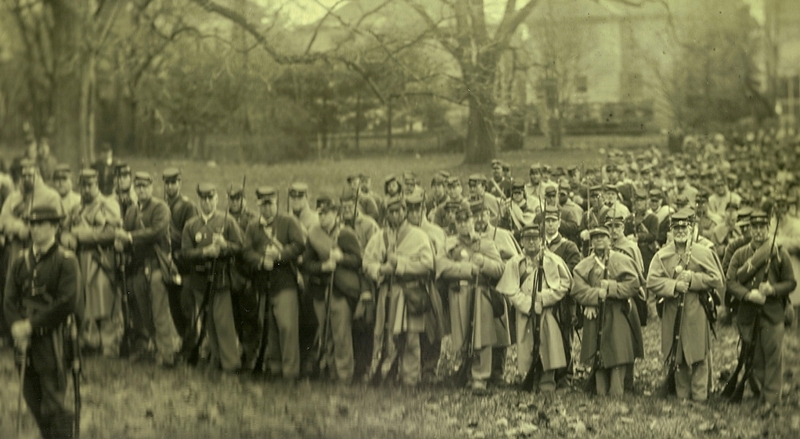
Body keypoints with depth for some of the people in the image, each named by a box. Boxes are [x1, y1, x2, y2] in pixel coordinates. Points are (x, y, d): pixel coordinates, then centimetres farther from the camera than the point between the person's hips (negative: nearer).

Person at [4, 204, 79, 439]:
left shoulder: (66, 260, -6)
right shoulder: (20, 261, 10)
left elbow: (67, 303, -13)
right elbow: (9, 299, 5)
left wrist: (31, 325, -14)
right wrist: (17, 325, -14)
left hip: (52, 338, -5)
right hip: (26, 340, 5)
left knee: (53, 404, -6)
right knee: (32, 397, 12)